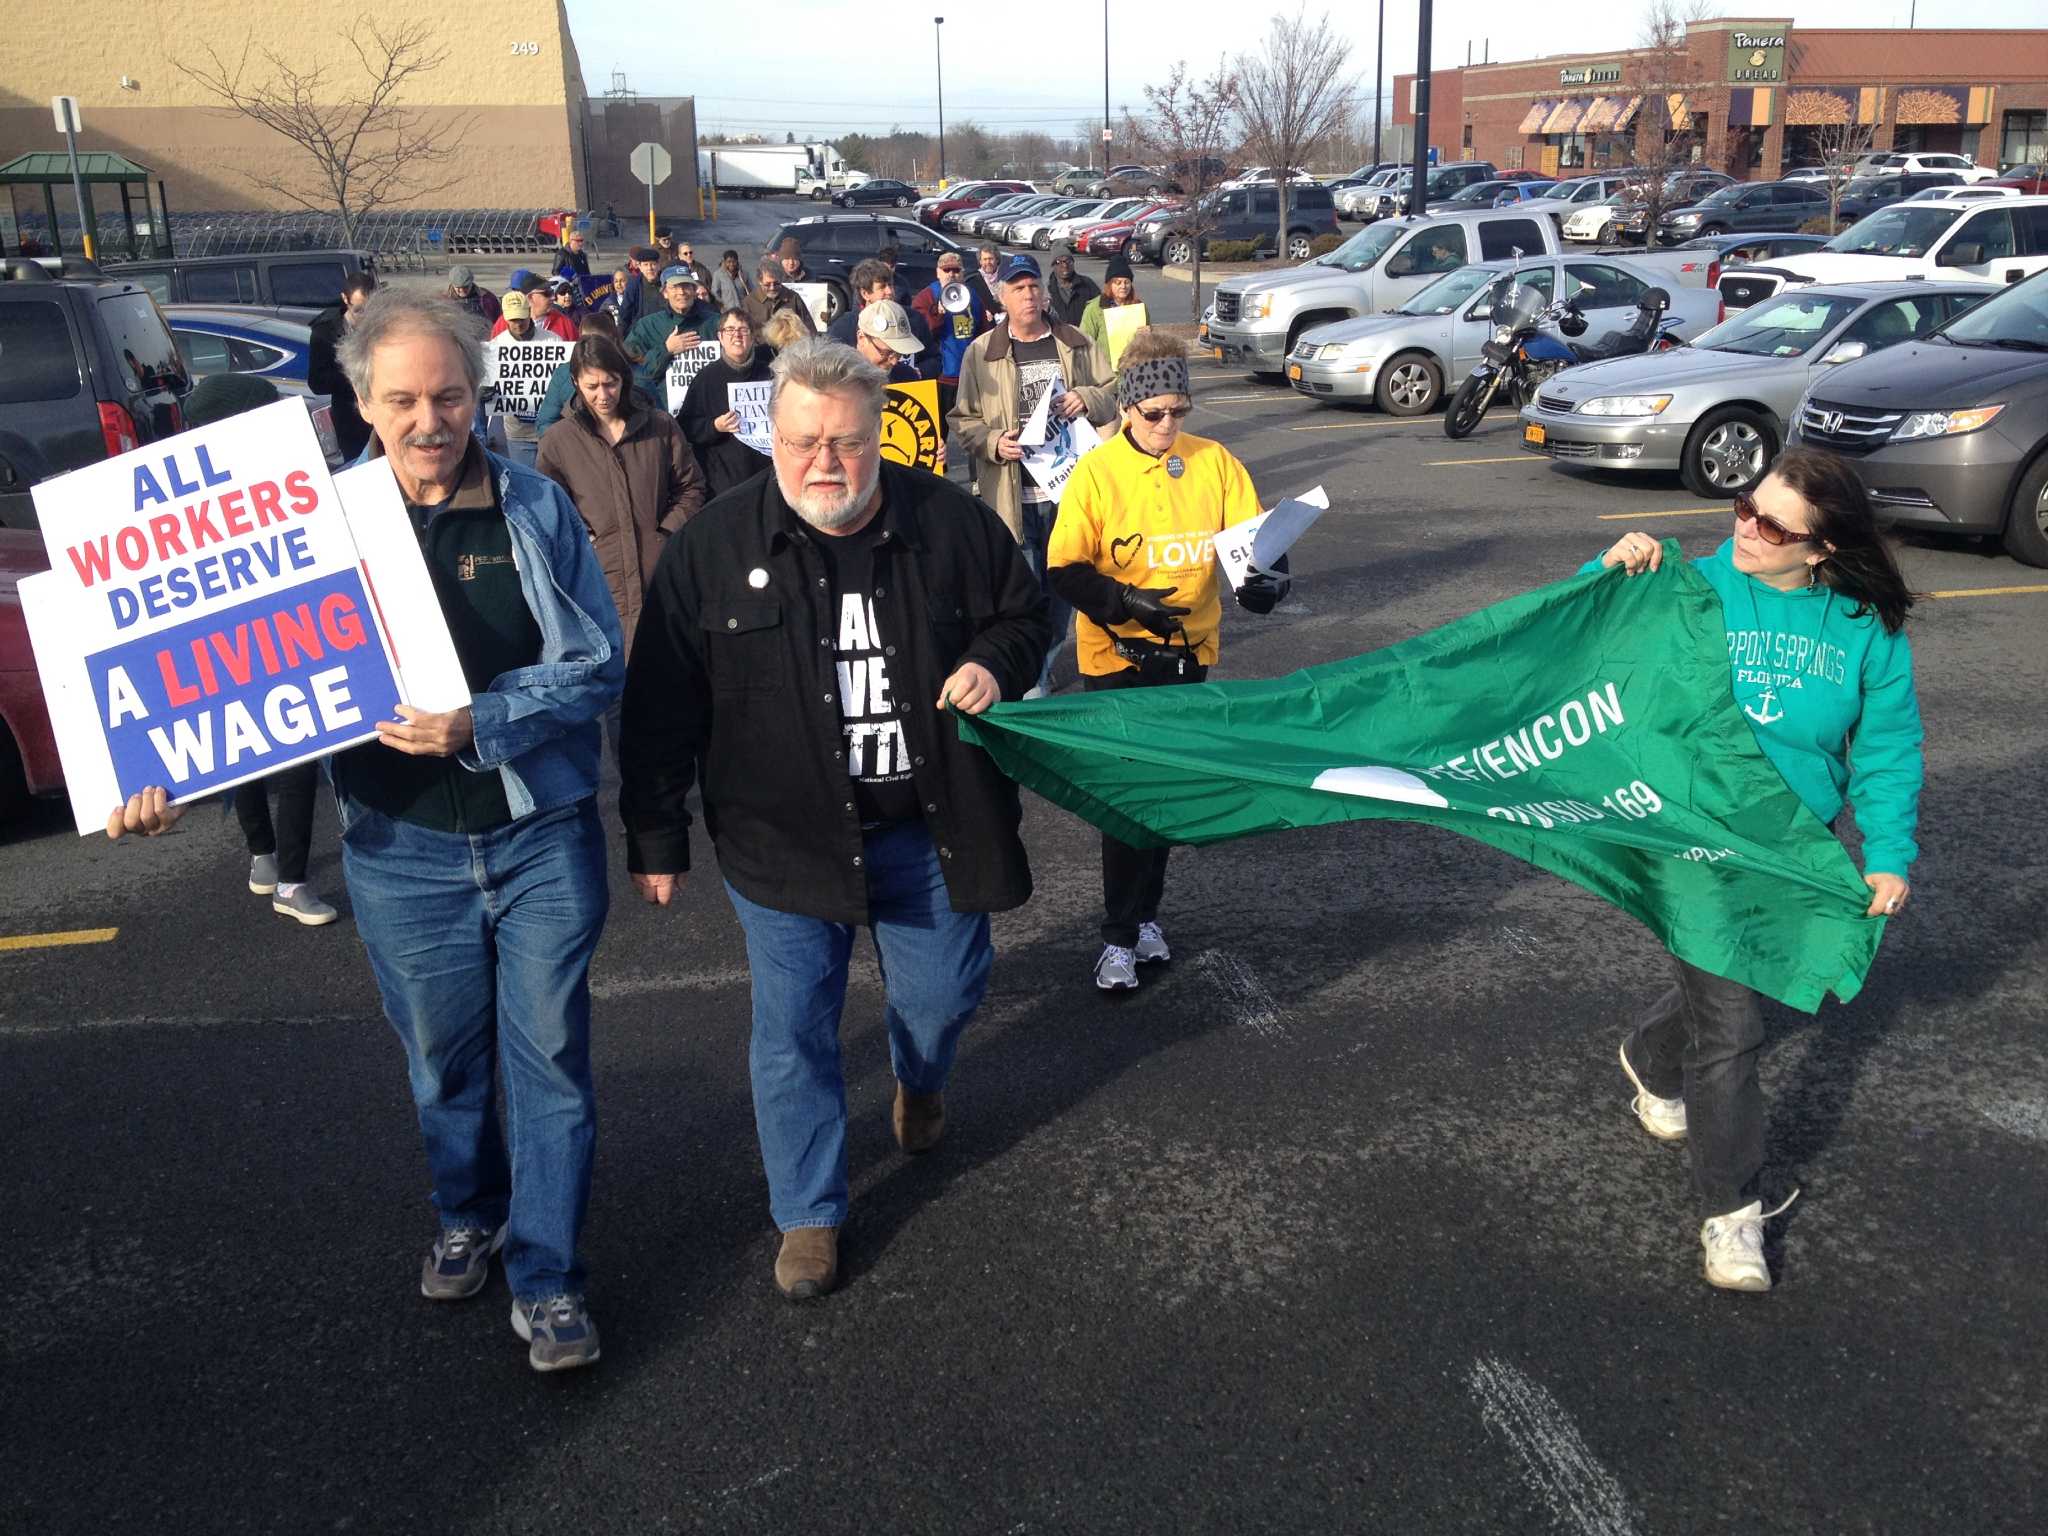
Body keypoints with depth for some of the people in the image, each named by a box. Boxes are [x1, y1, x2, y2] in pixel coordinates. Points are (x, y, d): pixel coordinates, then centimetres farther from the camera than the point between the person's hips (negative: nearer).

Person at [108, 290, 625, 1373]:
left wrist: (479, 725, -22)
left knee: (548, 1060, 7)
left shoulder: (534, 506, -6)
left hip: (541, 836, -1)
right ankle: (468, 1218, 45)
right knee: (441, 1061, 19)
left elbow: (597, 664, -9)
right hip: (401, 849, 1)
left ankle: (545, 1277, 23)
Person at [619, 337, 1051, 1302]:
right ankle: (809, 1215, 25)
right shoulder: (712, 548, -9)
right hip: (784, 836, -1)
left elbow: (1024, 613, 11)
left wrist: (996, 664, -12)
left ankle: (920, 1080, 54)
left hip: (927, 826, 2)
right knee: (794, 1030, 5)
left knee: (943, 994, 15)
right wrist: (655, 840, -3)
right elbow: (662, 708, -4)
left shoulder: (949, 523, -6)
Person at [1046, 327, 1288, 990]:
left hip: (1188, 651, 3)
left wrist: (1266, 577, -23)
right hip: (1116, 656, -3)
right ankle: (1120, 935, 10)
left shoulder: (1214, 462, -2)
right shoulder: (1096, 472, -10)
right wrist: (1127, 602, -28)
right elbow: (1066, 570, -13)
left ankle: (1144, 912, 31)